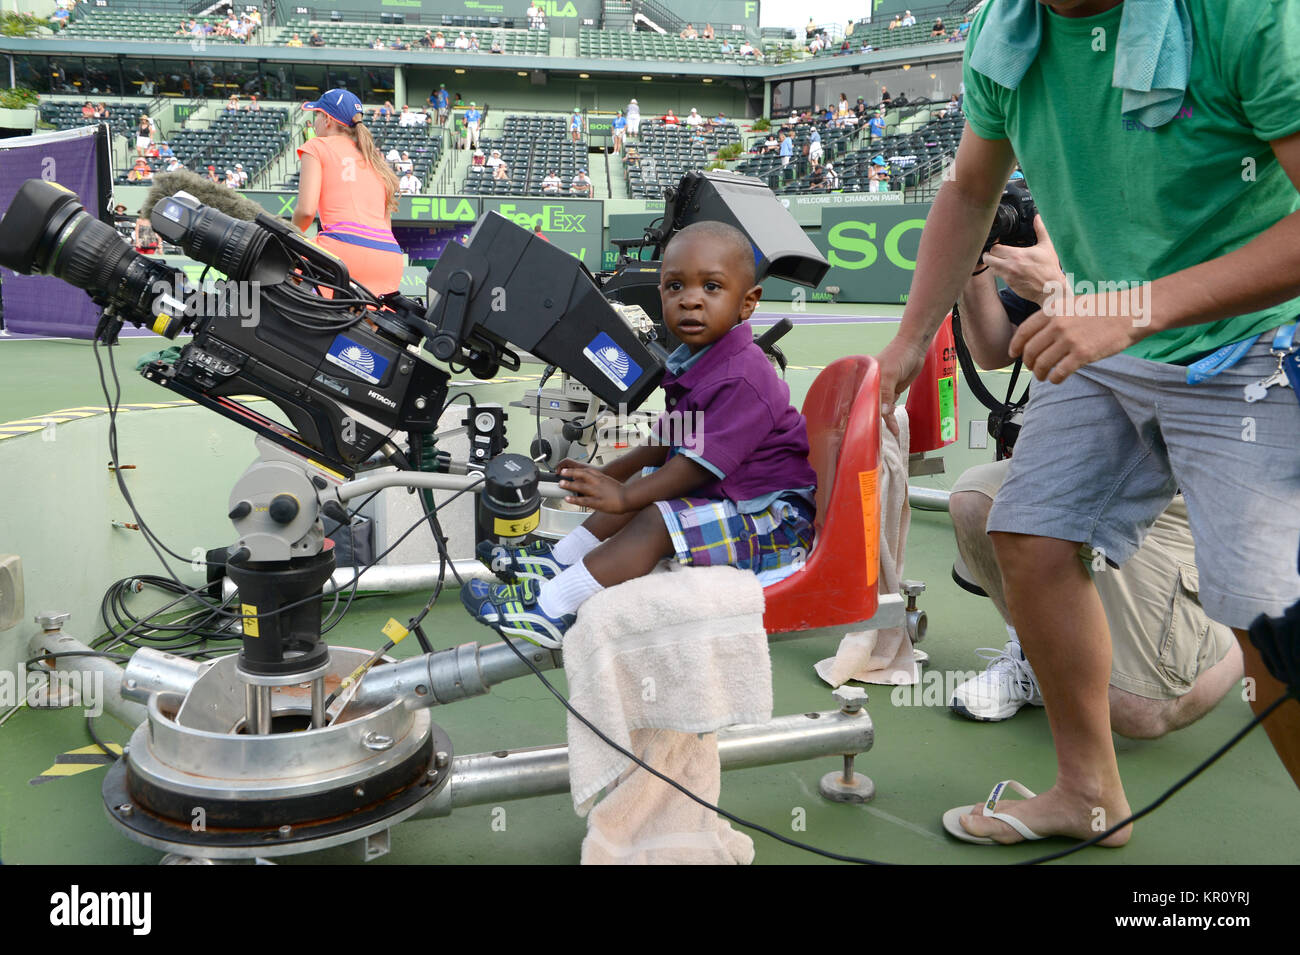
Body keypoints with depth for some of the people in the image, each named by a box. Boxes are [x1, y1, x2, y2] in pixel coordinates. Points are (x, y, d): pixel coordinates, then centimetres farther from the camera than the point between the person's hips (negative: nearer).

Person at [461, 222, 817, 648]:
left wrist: (624, 496, -29)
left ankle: (550, 611, -26)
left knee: (657, 522, -24)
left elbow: (705, 461, -28)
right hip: (721, 497, 11)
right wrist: (609, 475, 17)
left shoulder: (743, 379, -24)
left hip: (776, 517, -11)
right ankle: (559, 561, 19)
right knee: (646, 484, 15)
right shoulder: (694, 362, 8)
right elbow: (670, 441, 19)